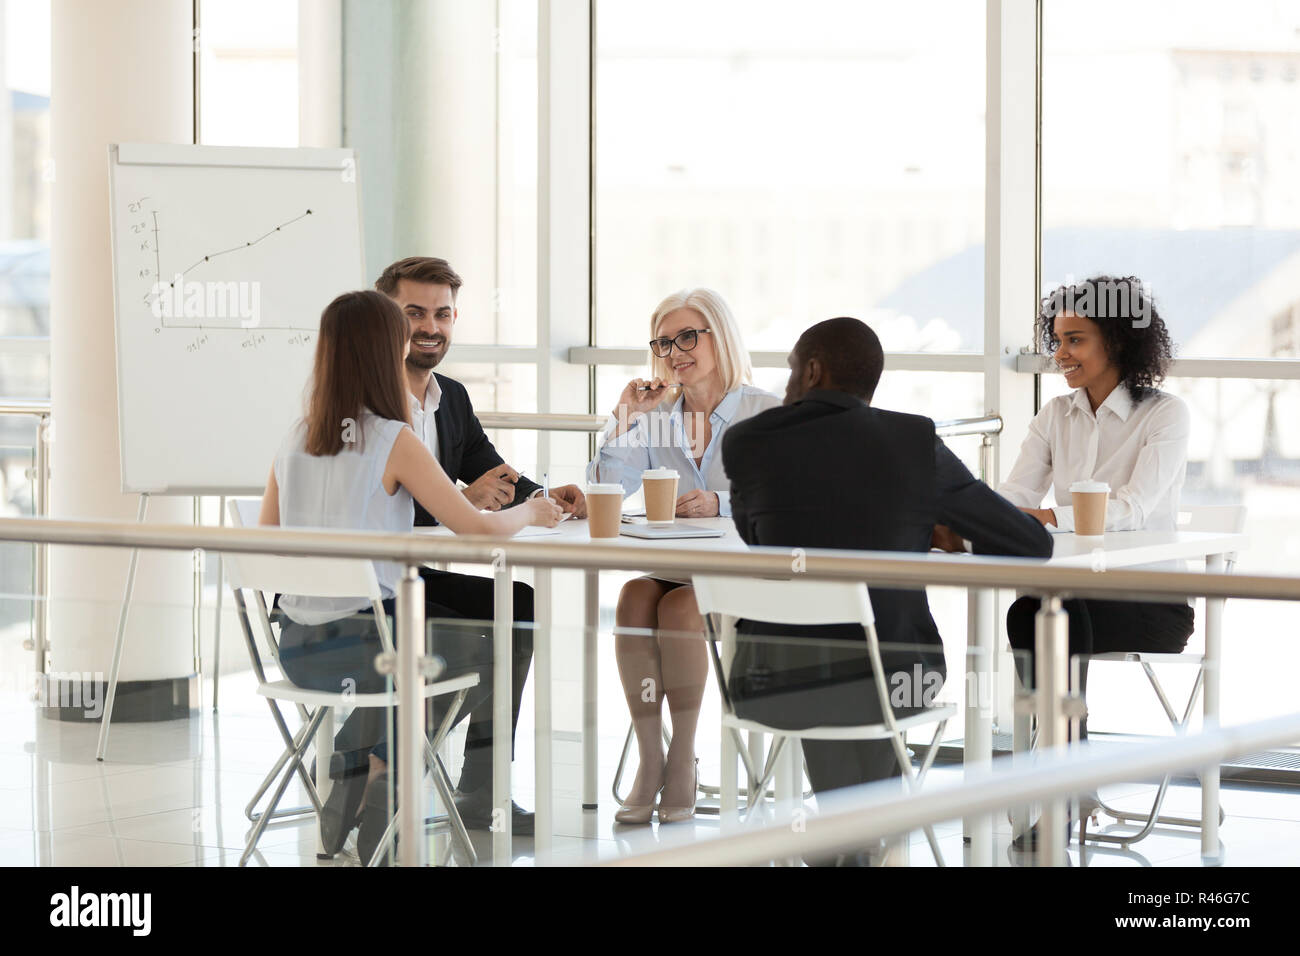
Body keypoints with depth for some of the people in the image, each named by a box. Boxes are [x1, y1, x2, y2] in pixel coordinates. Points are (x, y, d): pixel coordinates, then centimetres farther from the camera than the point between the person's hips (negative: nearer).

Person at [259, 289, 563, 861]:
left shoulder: (295, 440, 4)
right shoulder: (393, 441, -13)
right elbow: (477, 529, -11)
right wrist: (530, 513, 11)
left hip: (295, 645, 6)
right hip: (361, 641, -6)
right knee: (490, 656, 19)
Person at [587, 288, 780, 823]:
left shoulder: (766, 414, 1)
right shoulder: (658, 416, 12)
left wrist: (721, 504, -23)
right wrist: (626, 417, -3)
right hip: (671, 566, 4)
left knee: (679, 607, -32)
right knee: (634, 599, -29)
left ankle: (682, 764, -20)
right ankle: (649, 763, -25)